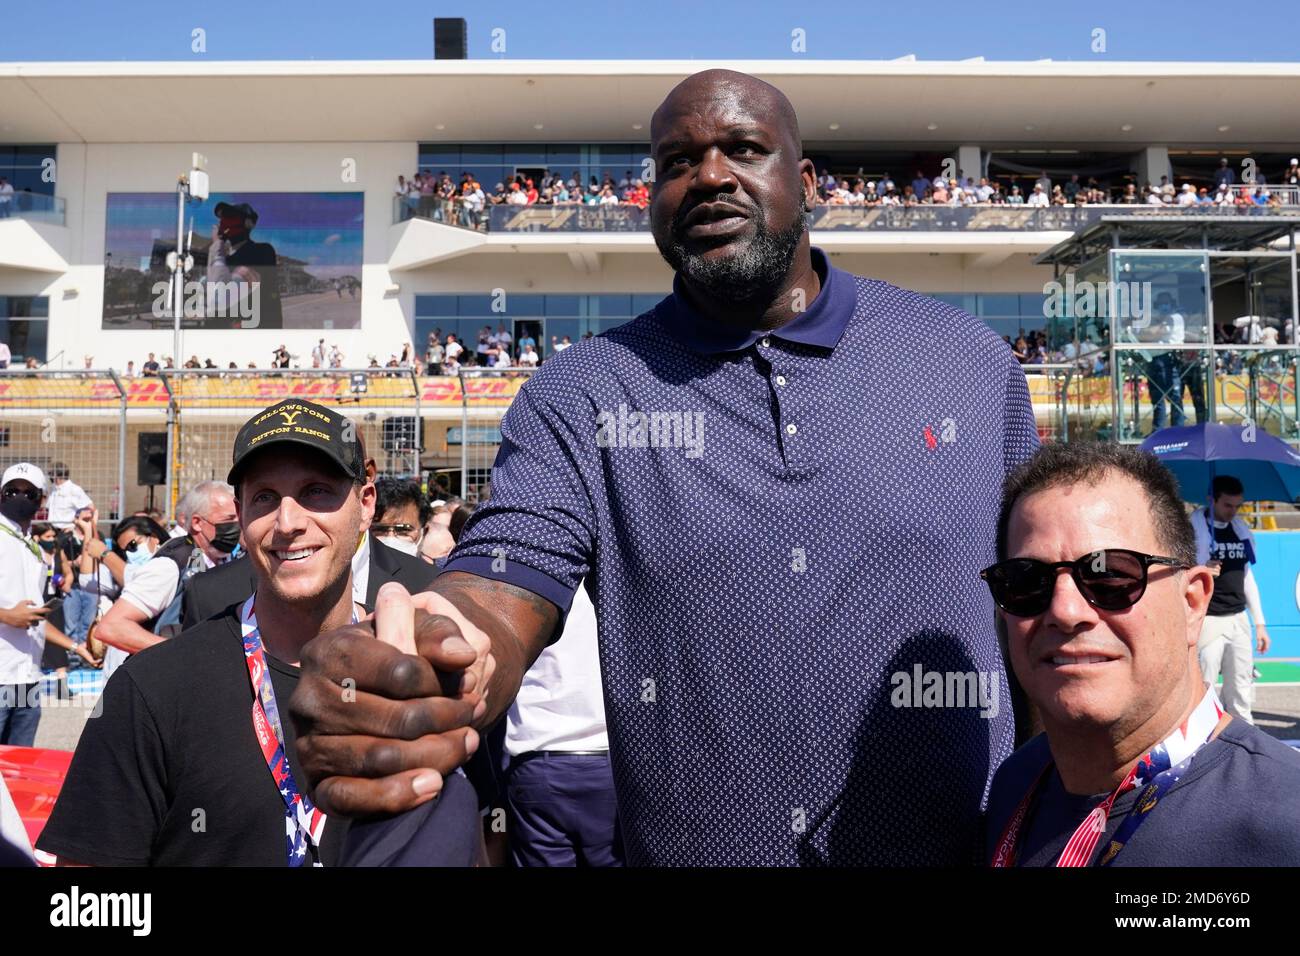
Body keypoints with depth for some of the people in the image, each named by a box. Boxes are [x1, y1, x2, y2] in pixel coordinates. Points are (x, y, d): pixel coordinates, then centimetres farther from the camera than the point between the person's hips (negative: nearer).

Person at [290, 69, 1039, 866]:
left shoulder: (970, 361, -3)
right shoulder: (579, 397, -6)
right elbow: (499, 595, -19)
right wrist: (418, 670, -41)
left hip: (955, 846, 1)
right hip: (685, 846, 0)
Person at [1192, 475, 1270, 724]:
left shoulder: (1241, 529, 12)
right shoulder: (1192, 528, -8)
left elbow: (1246, 576, 19)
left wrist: (1260, 623, 16)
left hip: (1239, 620, 6)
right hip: (1207, 621, -6)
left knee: (1241, 696, 9)